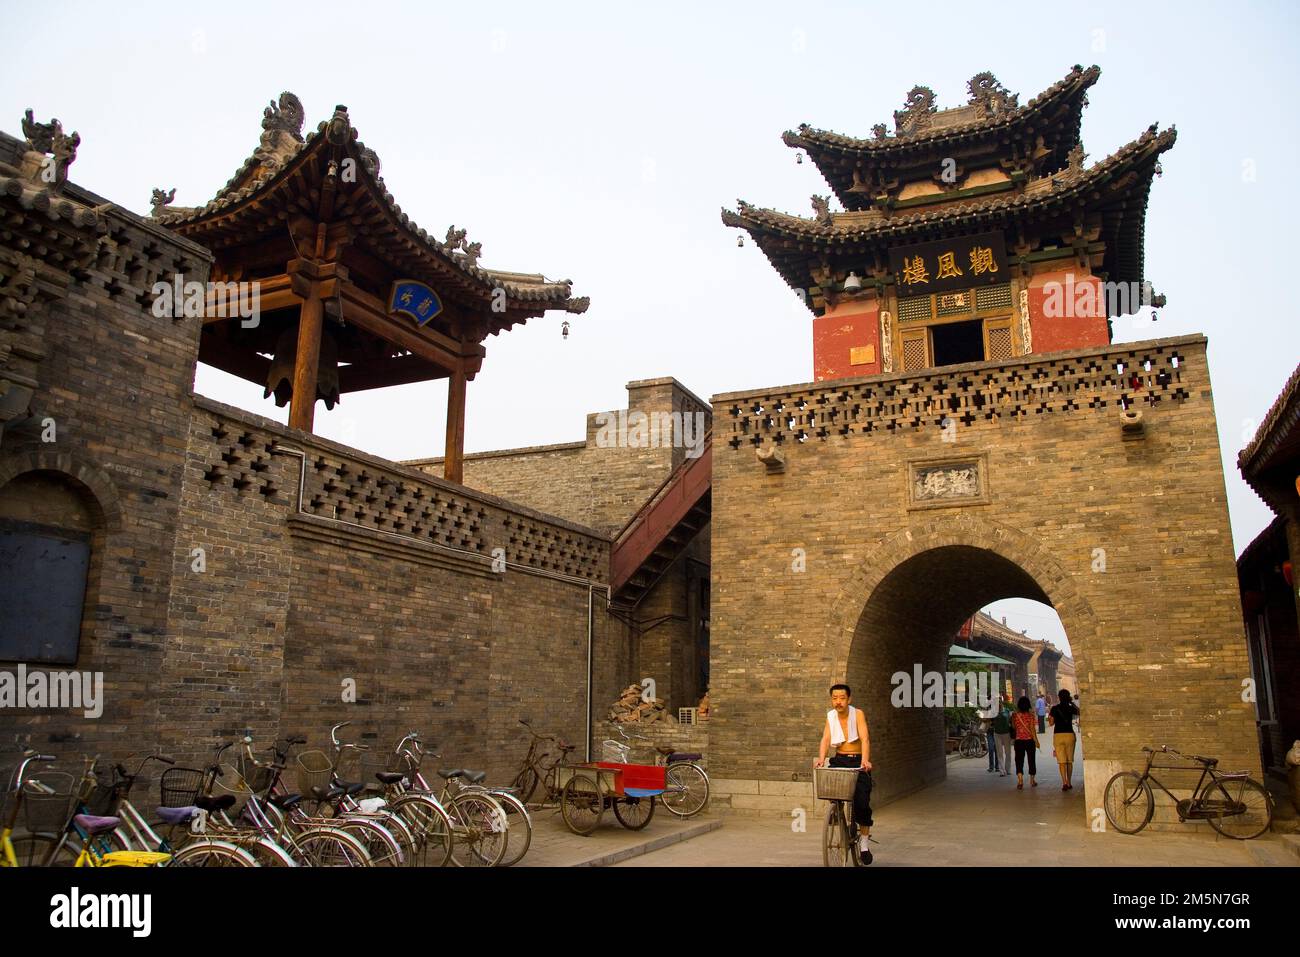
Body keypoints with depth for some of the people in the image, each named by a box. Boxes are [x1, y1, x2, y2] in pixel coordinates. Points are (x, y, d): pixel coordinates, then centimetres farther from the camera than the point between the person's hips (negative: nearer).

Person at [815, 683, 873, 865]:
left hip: (858, 761, -3)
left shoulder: (857, 714, -8)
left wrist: (865, 760, -35)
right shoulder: (830, 716, 3)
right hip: (839, 760, 3)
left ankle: (864, 842, 5)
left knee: (862, 800, -14)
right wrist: (821, 759, -24)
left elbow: (865, 738, -18)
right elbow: (826, 739, -5)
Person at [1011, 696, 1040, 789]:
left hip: (1019, 740, 0)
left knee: (1019, 761, -2)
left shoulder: (1015, 715, -1)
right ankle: (1032, 781, 27)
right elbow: (1032, 729, -10)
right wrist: (1036, 740, -5)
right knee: (1031, 760, 16)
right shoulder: (1031, 715, -7)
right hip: (1029, 740, 0)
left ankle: (1020, 781, -19)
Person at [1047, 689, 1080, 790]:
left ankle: (1064, 782, -17)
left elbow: (1051, 723, -3)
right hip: (1070, 734, 2)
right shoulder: (1071, 708, 0)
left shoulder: (1055, 708, -4)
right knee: (1070, 761, 14)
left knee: (1061, 761, -3)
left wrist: (1049, 716, 15)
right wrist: (1072, 703, 22)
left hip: (1058, 735, -2)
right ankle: (1069, 783, 20)